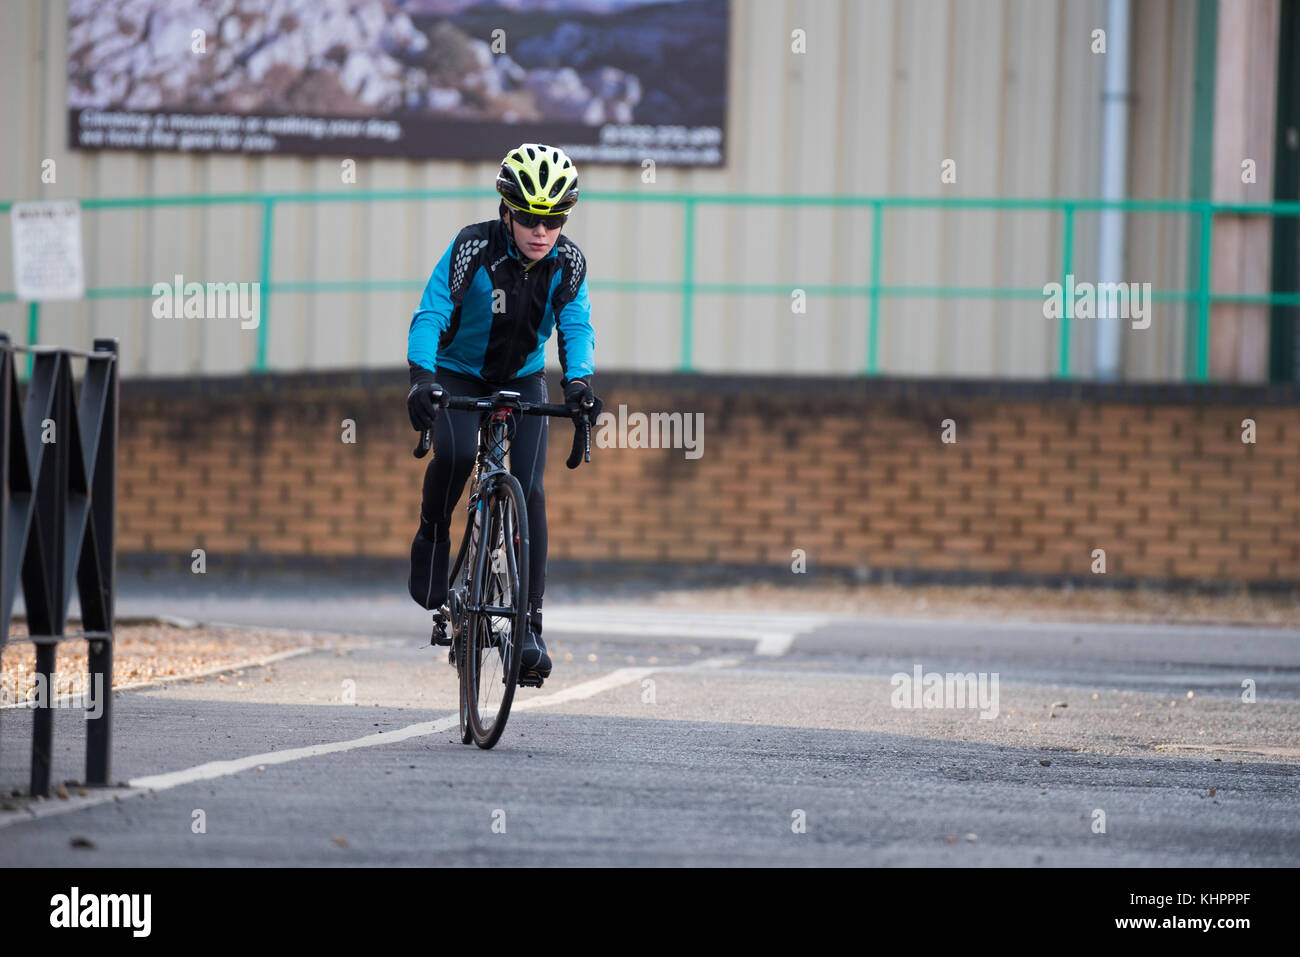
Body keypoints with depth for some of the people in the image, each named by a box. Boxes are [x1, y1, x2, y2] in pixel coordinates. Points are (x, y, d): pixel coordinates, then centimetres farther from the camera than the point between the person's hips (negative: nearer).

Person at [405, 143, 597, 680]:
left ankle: (530, 623, -11)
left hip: (523, 380, 2)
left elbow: (576, 327, -18)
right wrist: (422, 376, -45)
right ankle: (432, 536, -2)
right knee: (455, 454, -33)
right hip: (459, 374, -2)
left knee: (529, 489, -13)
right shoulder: (473, 249, -24)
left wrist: (579, 379, -40)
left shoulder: (568, 264, -15)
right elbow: (431, 314, -29)